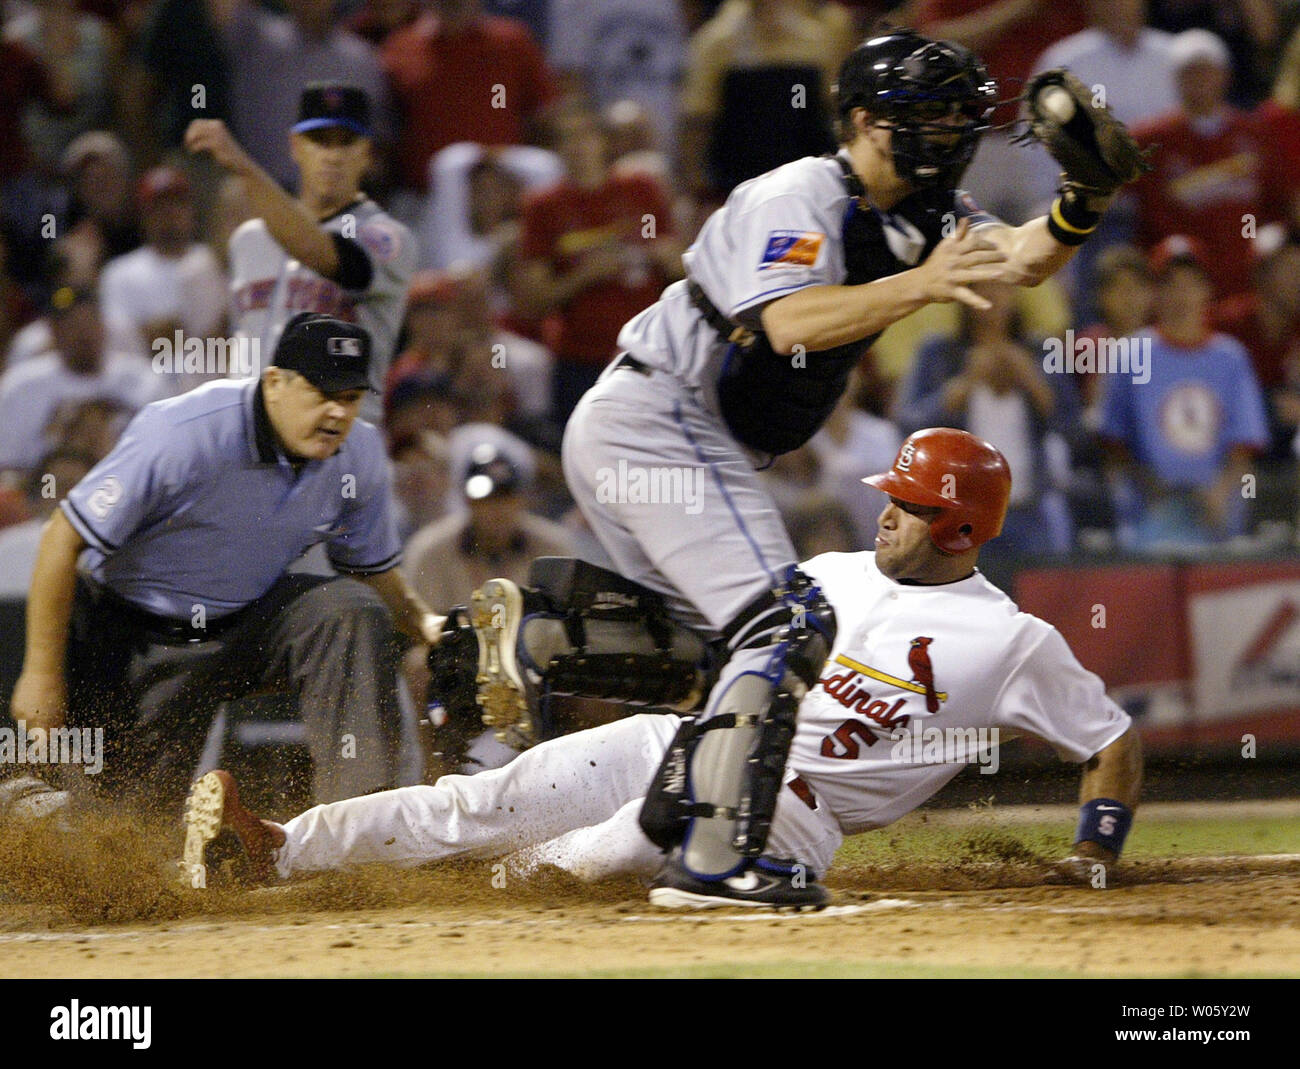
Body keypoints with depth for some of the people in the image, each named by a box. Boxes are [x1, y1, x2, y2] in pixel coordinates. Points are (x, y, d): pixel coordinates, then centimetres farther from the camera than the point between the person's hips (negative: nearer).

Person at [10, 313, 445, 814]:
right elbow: (64, 540, -22)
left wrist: (425, 623, -14)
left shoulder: (359, 454, -10)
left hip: (249, 615, 4)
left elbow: (373, 570, 7)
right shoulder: (185, 434, -28)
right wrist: (42, 674, -21)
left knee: (356, 613, -23)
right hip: (134, 634, -4)